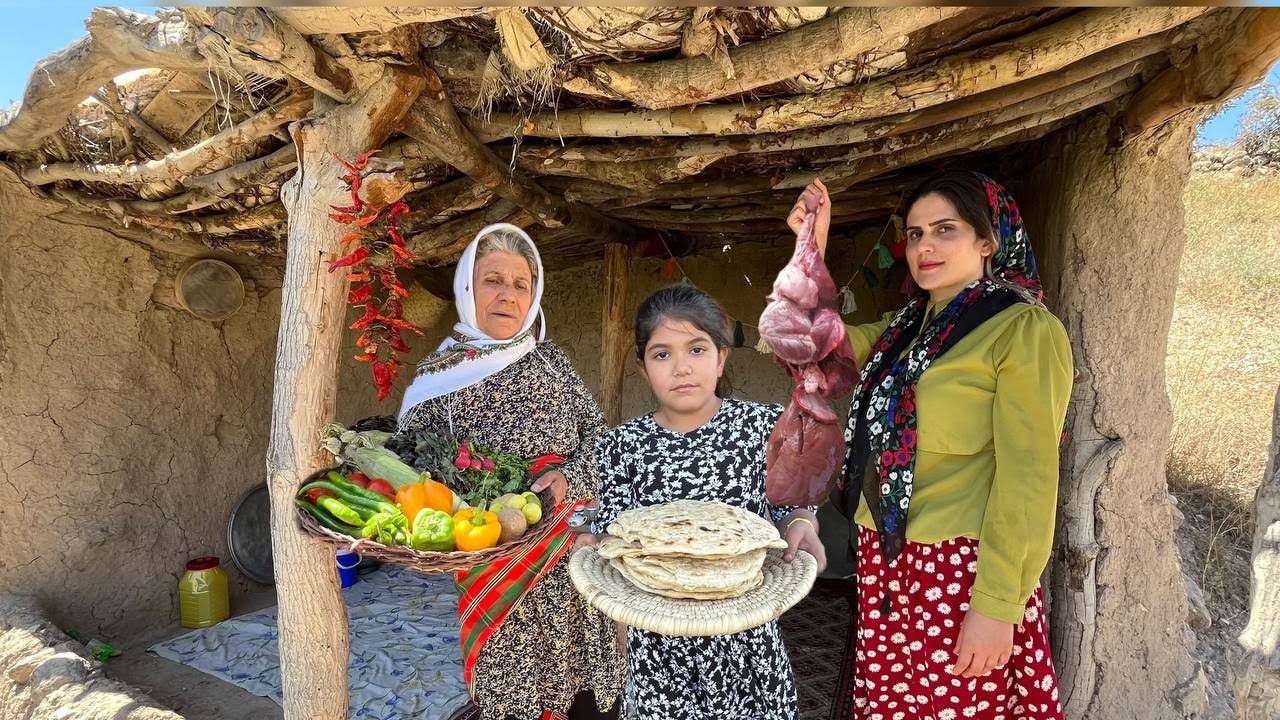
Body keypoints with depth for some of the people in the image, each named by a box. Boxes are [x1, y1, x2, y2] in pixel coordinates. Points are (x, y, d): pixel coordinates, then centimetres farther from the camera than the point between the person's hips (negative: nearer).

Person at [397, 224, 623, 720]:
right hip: (495, 572, -2)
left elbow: (598, 435, 3)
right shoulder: (437, 377, -4)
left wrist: (570, 478, -14)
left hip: (572, 553, 2)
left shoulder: (550, 359, 4)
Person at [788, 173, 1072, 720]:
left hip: (961, 572, -6)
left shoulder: (1024, 330, -11)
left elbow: (1027, 477, -16)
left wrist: (999, 606, -19)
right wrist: (812, 246, 1)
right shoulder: (906, 327, 11)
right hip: (886, 563, 7)